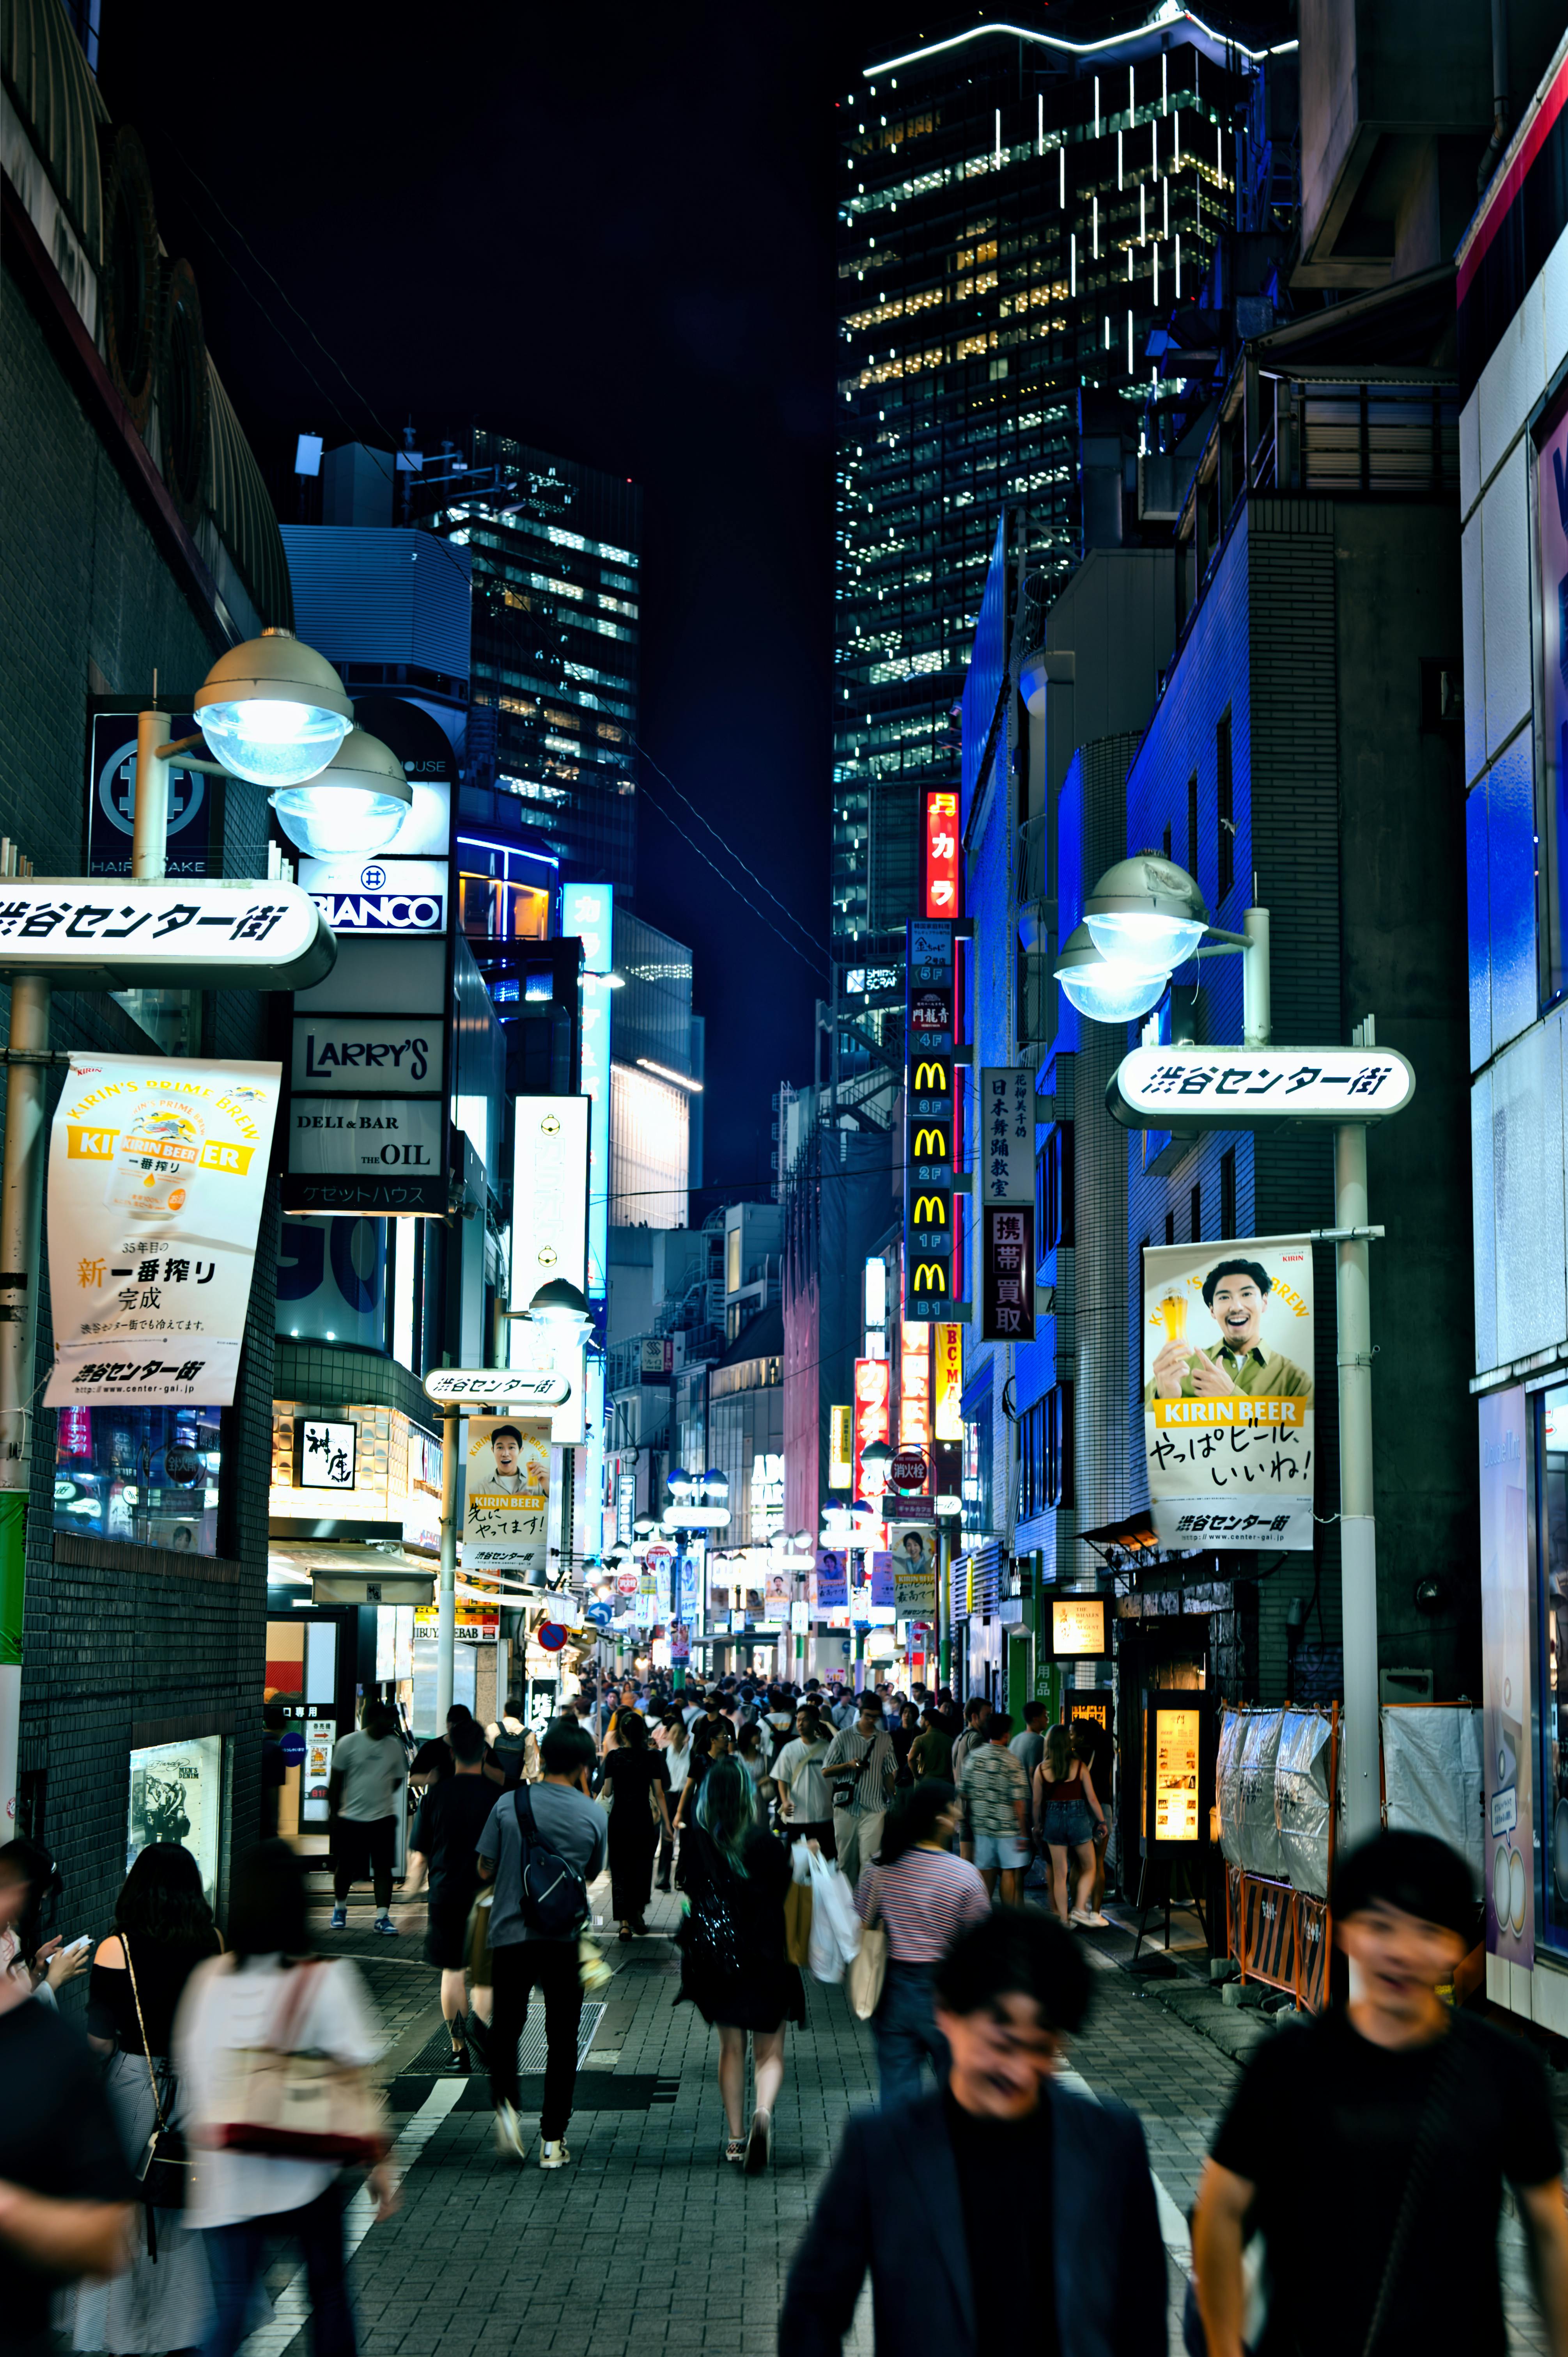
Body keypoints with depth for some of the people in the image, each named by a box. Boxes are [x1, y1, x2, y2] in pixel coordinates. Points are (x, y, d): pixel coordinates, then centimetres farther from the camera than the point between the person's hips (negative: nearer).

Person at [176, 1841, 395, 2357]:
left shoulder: (207, 1980, -2)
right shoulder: (326, 1979, -11)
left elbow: (190, 2075, 6)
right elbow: (357, 2078, -10)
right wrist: (379, 2162, -2)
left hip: (226, 2176, 2)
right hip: (305, 2172, -2)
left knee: (228, 2314, 7)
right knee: (329, 2296, 17)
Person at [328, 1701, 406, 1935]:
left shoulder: (394, 1746, 4)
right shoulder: (349, 1743, -4)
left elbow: (399, 1779, 16)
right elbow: (335, 1781, 1)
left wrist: (381, 1795, 7)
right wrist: (335, 1812, 1)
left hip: (384, 1818, 2)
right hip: (351, 1817, -2)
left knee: (383, 1867, -2)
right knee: (345, 1868, 8)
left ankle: (383, 1916, 2)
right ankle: (340, 1909, 31)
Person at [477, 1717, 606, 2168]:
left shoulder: (509, 1804, -3)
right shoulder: (593, 1815, -3)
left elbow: (485, 1870, 1)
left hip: (511, 1933, 0)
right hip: (566, 1939, 0)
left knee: (505, 2027, 15)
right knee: (562, 2038, 9)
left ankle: (506, 2102, -8)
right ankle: (553, 2139, 8)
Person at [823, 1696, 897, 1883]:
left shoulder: (885, 1739, 11)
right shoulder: (844, 1737, 3)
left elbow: (888, 1773, 16)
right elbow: (826, 1771, 3)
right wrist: (849, 1765, -13)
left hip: (874, 1808, 0)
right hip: (847, 1806, 0)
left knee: (870, 1859, -11)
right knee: (847, 1860, 5)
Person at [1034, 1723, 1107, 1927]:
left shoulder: (1041, 1769, -3)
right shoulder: (1079, 1766, -7)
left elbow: (1037, 1802, 3)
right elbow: (1092, 1798, -3)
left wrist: (1037, 1826, 15)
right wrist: (1102, 1822, 9)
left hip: (1053, 1819, 2)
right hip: (1078, 1817, -2)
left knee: (1059, 1874, 9)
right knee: (1089, 1867, 14)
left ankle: (1064, 1918, 11)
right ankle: (1080, 1909, 0)